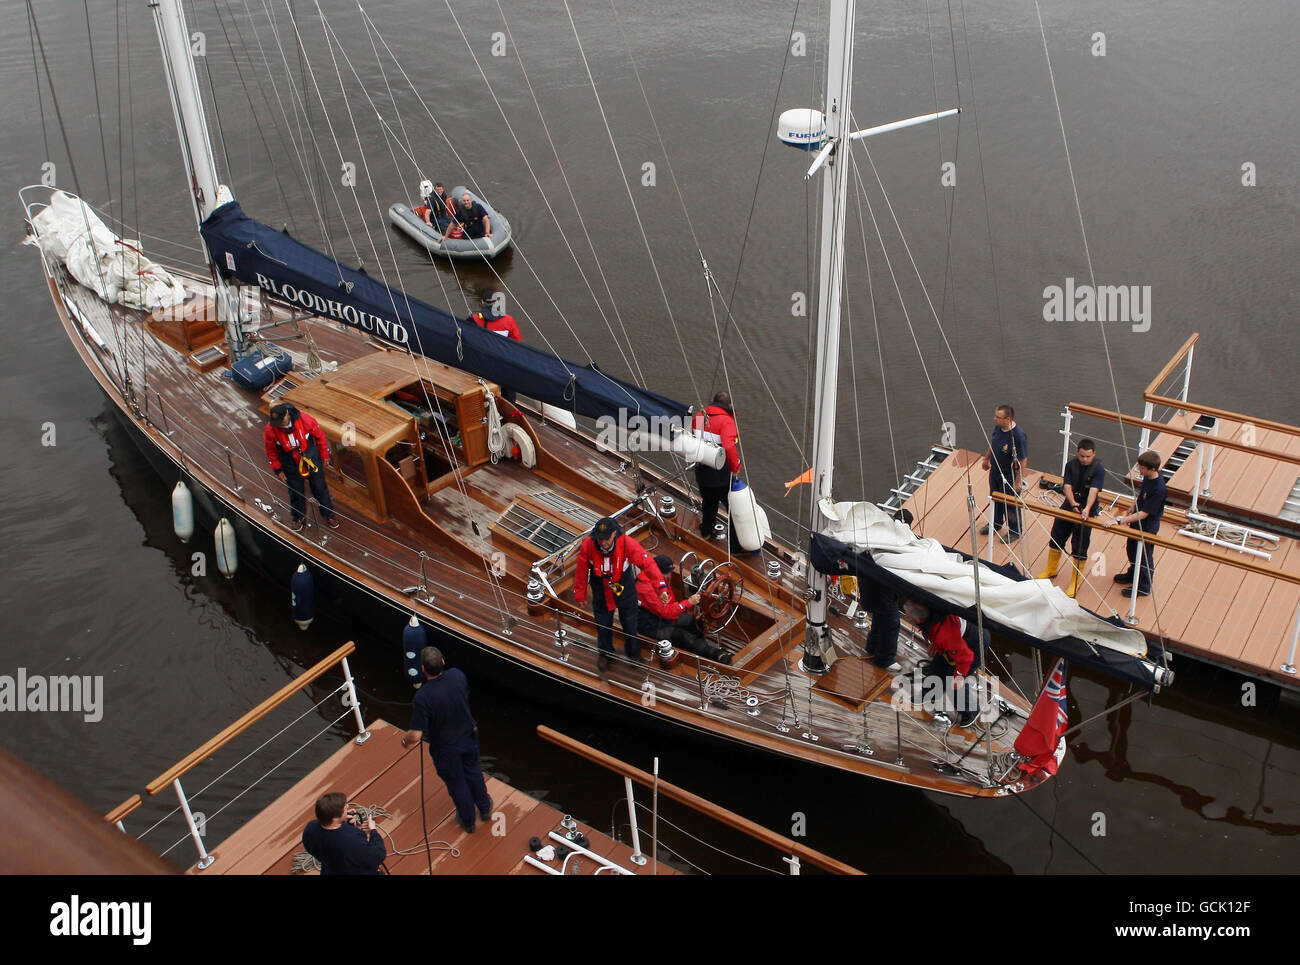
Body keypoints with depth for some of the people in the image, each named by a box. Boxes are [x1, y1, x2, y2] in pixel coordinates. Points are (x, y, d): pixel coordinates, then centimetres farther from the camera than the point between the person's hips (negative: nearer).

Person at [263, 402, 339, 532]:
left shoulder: (305, 420, -26)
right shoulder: (270, 430, -24)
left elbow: (319, 436, -8)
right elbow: (271, 451, -6)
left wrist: (324, 454, 2)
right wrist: (277, 469, 0)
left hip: (312, 461, 0)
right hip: (291, 467, 0)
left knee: (320, 489, 15)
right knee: (296, 493, 17)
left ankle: (329, 515, 36)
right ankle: (298, 517, 43)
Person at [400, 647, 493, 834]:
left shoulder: (422, 697, -36)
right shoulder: (457, 675, -21)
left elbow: (416, 736, -32)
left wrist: (404, 739, -9)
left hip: (446, 749, -4)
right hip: (469, 737, 4)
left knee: (457, 783, 21)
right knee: (474, 773, 30)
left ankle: (468, 822, 44)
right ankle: (485, 809, 53)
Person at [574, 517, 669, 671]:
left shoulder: (628, 544, -30)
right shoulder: (587, 546, -27)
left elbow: (648, 564, -28)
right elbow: (581, 571, -11)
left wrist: (661, 587, -36)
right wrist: (580, 594, 1)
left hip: (625, 592, 0)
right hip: (602, 594, 0)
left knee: (630, 625, 19)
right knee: (603, 626, 20)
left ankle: (633, 653, 48)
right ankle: (604, 653, 49)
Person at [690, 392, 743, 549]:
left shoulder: (699, 416, 4)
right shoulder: (726, 421, -17)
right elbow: (729, 447, -32)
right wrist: (735, 467, -19)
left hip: (701, 471, 7)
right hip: (721, 476, -6)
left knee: (709, 502, 29)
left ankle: (706, 532, 48)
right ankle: (736, 545, 12)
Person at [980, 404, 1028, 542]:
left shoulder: (1018, 436, -33)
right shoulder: (998, 427, -12)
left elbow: (1022, 460, -25)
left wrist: (1018, 481, -20)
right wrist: (987, 459, 21)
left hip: (1009, 476, -7)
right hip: (995, 471, 7)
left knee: (1011, 505, 13)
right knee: (995, 499, 27)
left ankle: (1015, 531, 35)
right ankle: (996, 523, 51)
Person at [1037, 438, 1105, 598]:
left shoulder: (1099, 470, -17)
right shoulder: (1071, 465, -5)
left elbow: (1094, 490, -30)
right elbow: (1067, 486, -13)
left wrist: (1087, 509, -46)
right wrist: (1073, 504, -31)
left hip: (1086, 512, -4)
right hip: (1069, 507, 5)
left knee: (1079, 548, 2)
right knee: (1056, 538, 17)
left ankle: (1076, 582, 18)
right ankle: (1051, 570, 40)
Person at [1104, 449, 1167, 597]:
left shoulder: (1158, 489, -36)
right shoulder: (1148, 477, -10)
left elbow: (1143, 514, -33)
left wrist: (1119, 521, -36)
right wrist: (1130, 512, 15)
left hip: (1147, 527, -8)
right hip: (1137, 521, 8)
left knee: (1144, 555, 12)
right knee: (1132, 549, 27)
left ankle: (1144, 587, 33)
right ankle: (1133, 574, 52)